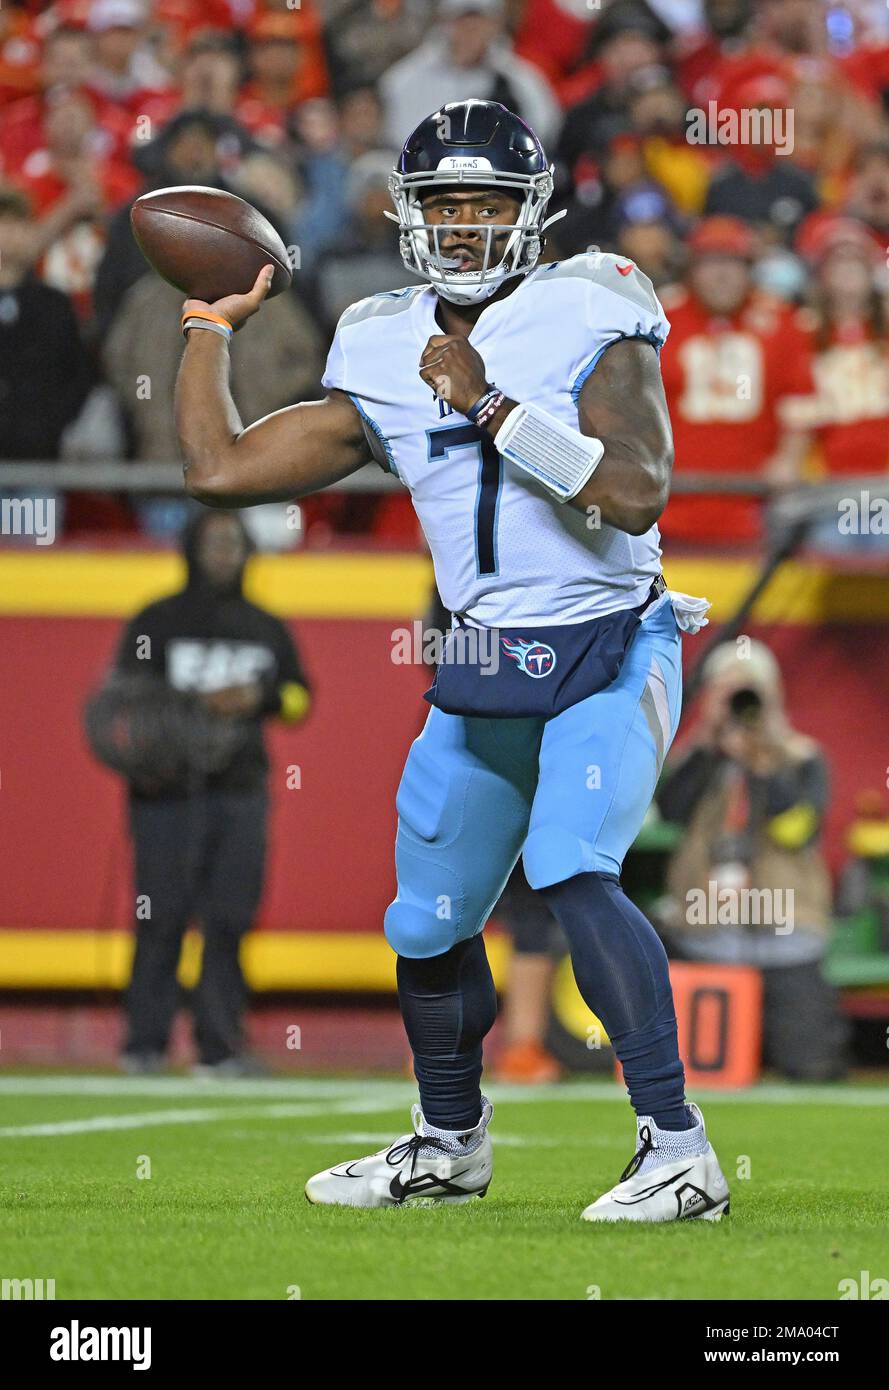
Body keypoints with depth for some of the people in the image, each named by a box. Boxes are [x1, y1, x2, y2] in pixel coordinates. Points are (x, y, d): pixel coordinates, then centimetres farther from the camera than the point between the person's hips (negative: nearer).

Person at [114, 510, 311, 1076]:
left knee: (230, 920, -2)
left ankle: (220, 1045, -1)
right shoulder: (156, 623, 6)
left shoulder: (267, 629, 16)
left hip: (241, 790, 3)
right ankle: (145, 1041, -2)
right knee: (162, 918, -7)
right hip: (168, 791, -3)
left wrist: (261, 698, -3)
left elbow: (300, 695, 18)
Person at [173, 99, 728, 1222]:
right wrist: (212, 325, 12)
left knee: (574, 877, -26)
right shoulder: (382, 362, 5)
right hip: (481, 675, 6)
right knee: (431, 920, 14)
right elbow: (219, 470, 8)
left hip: (606, 654, -6)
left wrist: (491, 405, -23)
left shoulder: (589, 320, -10)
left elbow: (637, 495, -23)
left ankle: (677, 1151, -23)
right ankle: (450, 1145, 38)